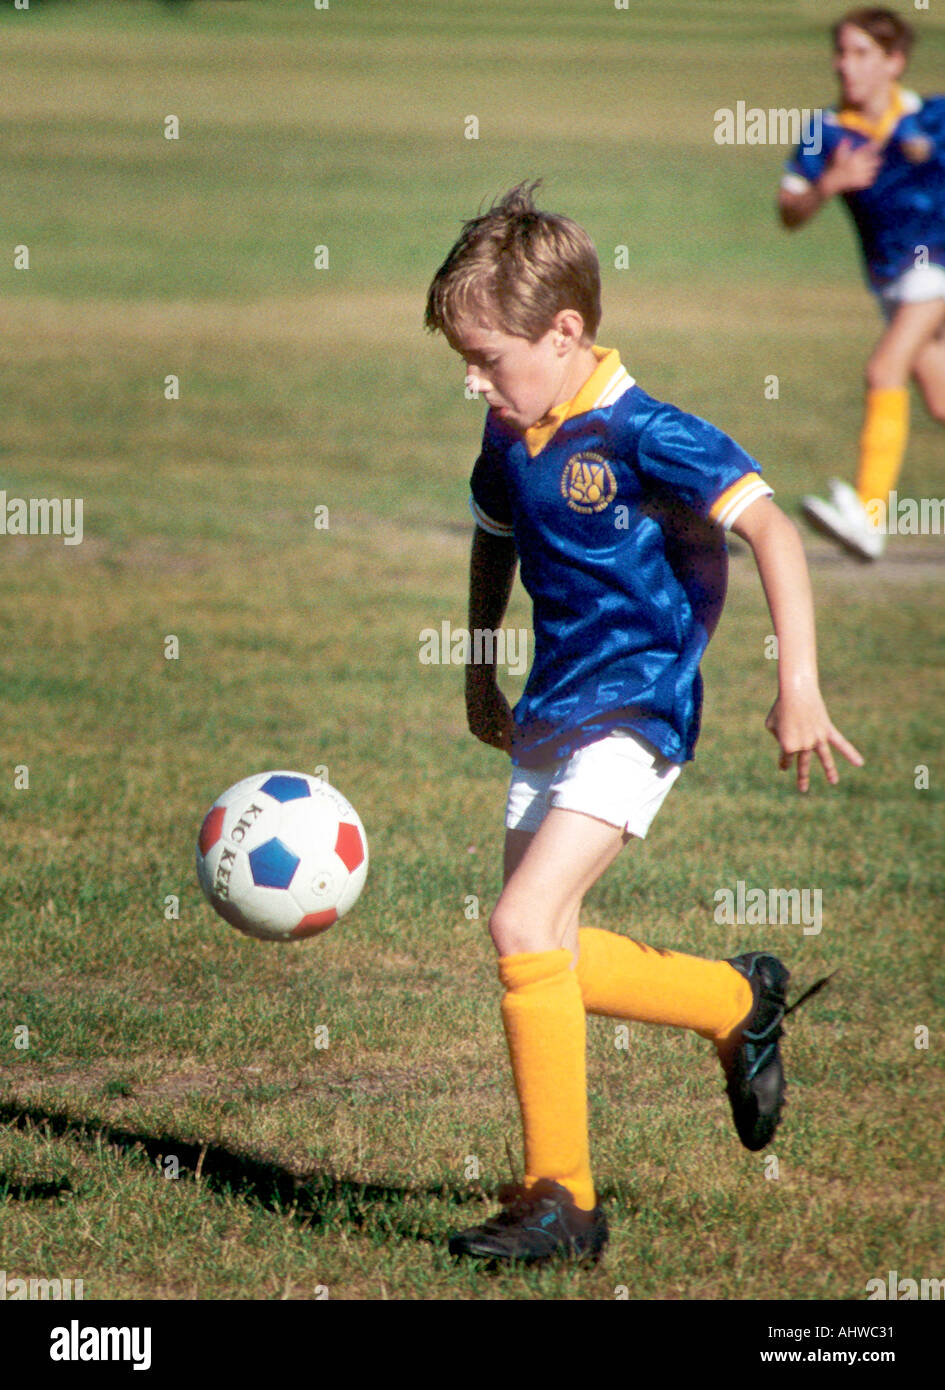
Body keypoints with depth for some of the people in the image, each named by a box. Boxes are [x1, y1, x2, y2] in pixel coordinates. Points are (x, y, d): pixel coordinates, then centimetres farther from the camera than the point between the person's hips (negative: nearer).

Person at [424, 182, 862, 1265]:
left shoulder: (643, 436, -18)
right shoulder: (511, 435, 5)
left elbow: (769, 528, -22)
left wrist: (798, 683, -29)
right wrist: (481, 672, 27)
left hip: (635, 713, -9)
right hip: (549, 715, 9)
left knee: (522, 924, -20)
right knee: (541, 953, 11)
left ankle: (560, 1200, -14)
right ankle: (739, 1002, 35)